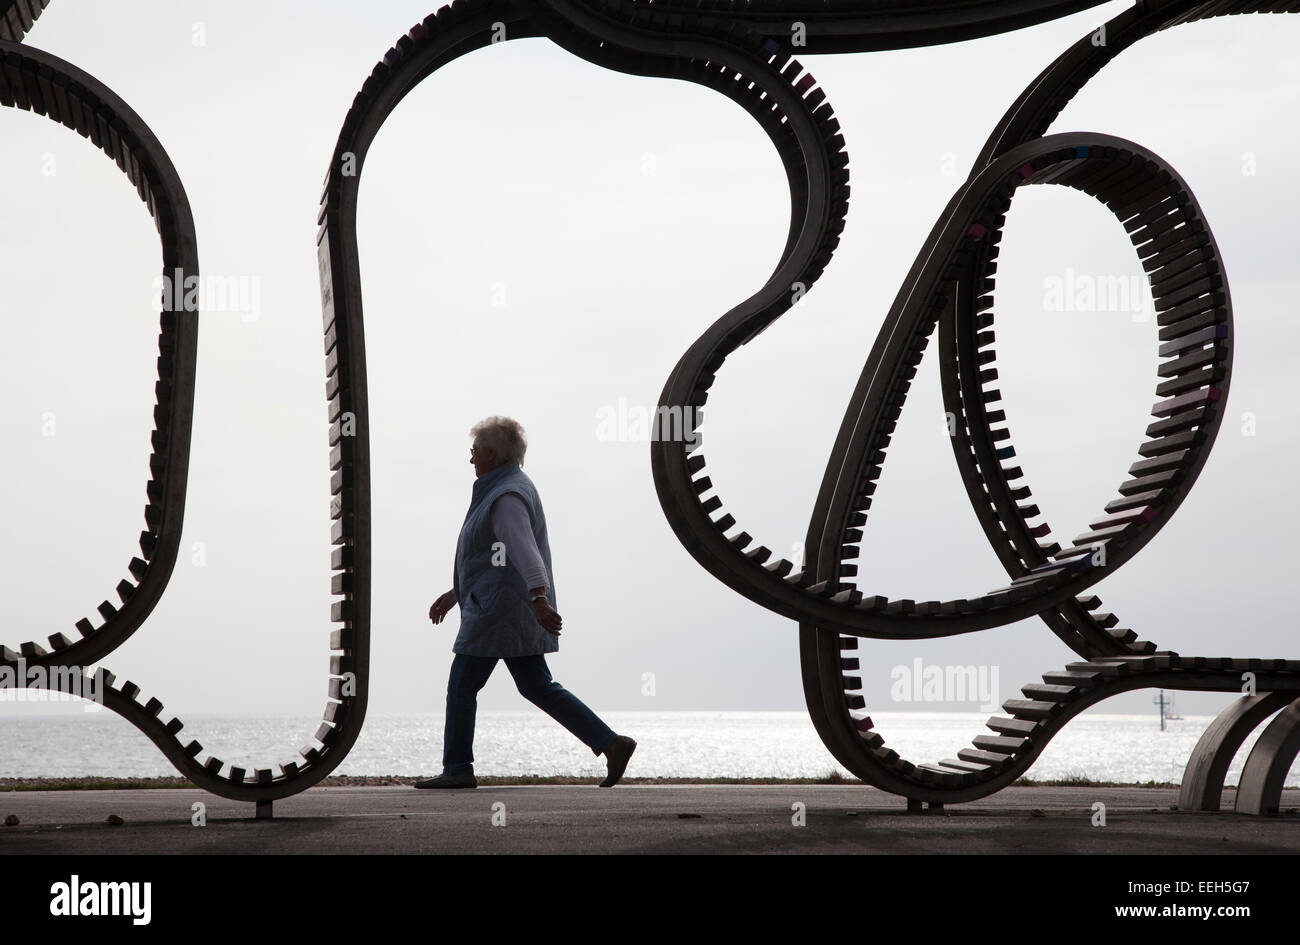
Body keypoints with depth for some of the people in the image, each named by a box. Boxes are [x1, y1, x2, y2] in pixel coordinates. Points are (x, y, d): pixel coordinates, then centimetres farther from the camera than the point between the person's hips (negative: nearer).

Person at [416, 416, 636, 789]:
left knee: (462, 686, 0)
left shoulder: (507, 496, -14)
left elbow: (523, 550, -29)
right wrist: (454, 594, 31)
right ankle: (611, 743, 3)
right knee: (537, 687, 9)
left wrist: (538, 598, -40)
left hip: (499, 609, -10)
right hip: (516, 613, 10)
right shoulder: (507, 490, 19)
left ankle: (457, 769, 6)